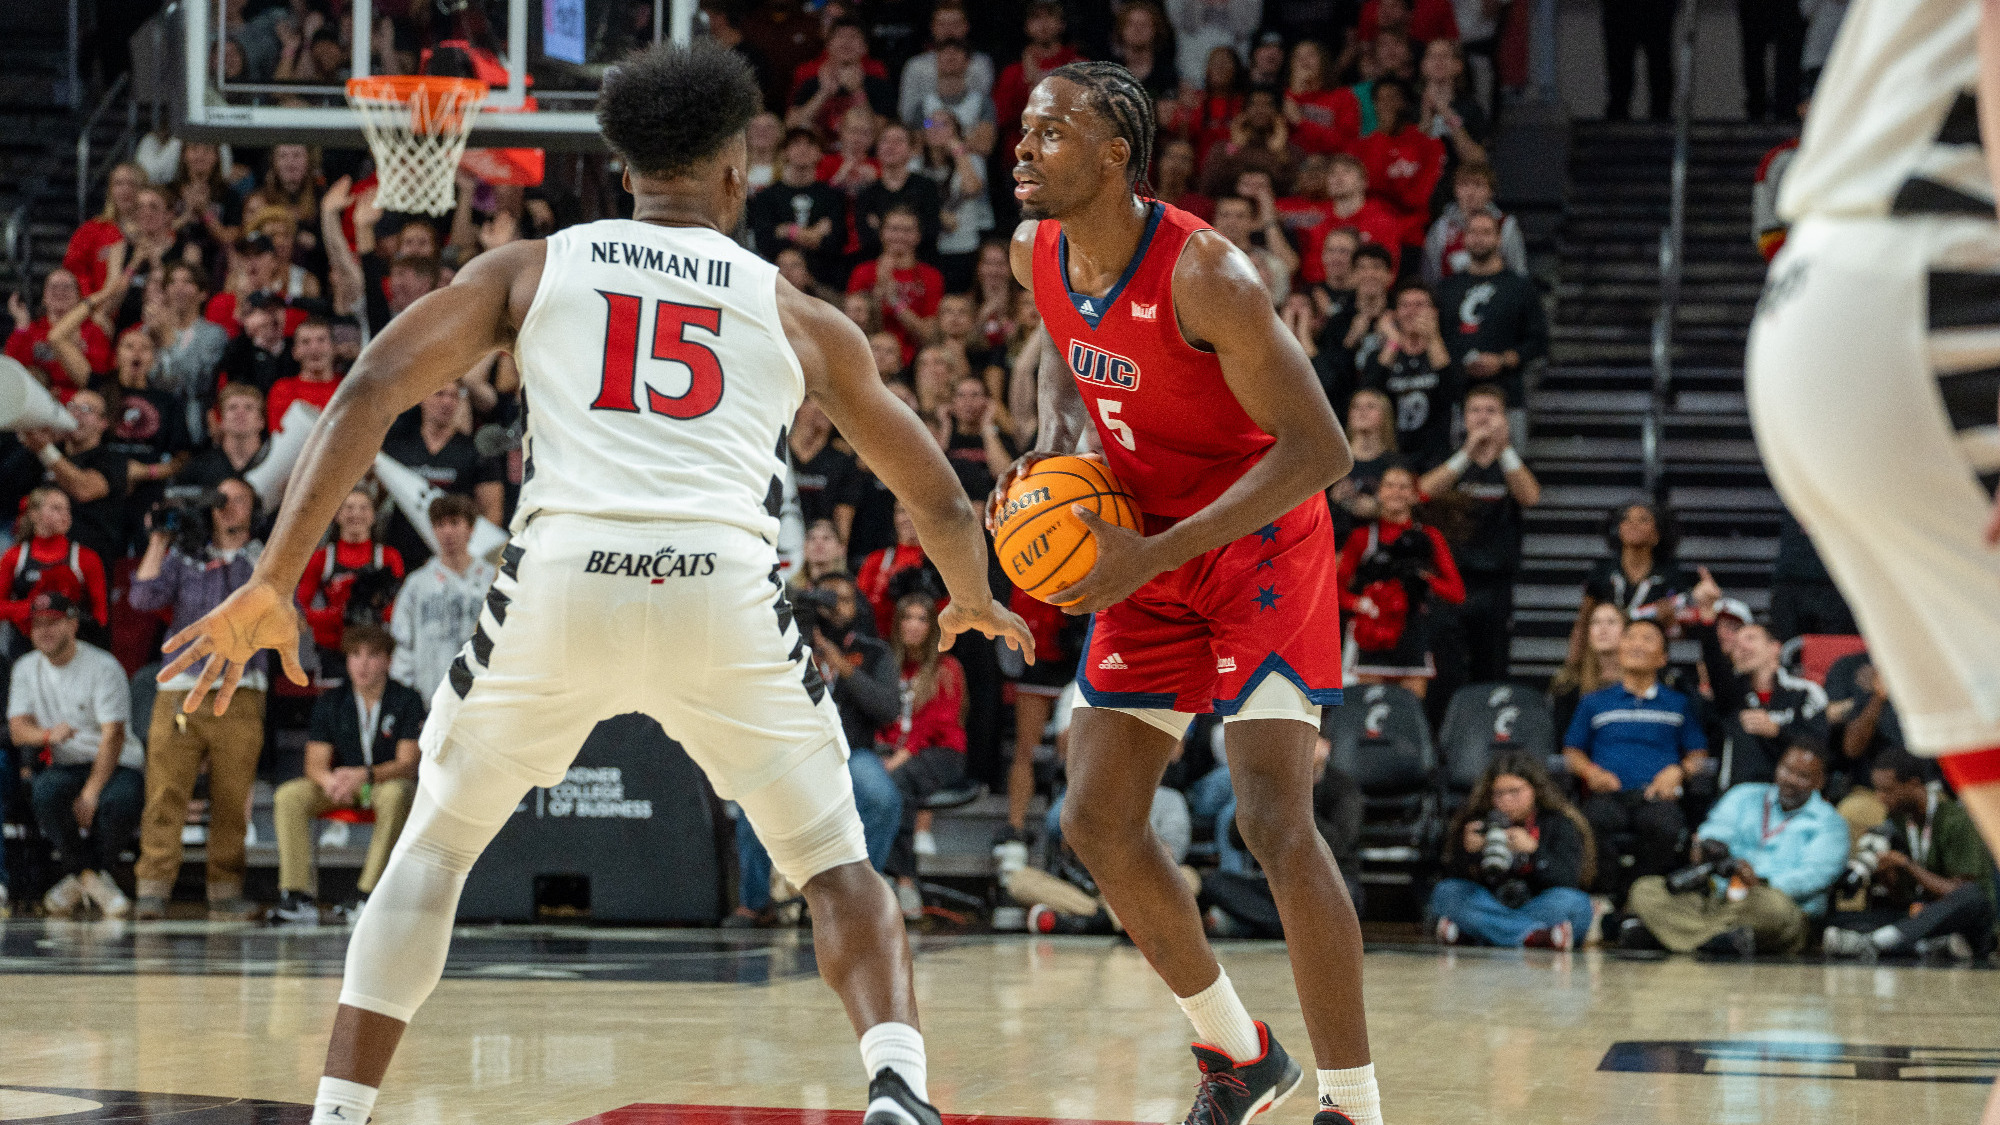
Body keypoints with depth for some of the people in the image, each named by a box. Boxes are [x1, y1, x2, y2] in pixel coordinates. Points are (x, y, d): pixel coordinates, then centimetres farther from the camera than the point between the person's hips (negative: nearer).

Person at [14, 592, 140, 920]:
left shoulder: (103, 666, -6)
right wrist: (47, 735, -24)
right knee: (45, 791, -34)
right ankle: (89, 878, -15)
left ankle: (87, 874, -7)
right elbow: (17, 729, 1)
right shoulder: (26, 669, 10)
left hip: (113, 765, -3)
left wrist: (91, 792, -24)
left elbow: (113, 735, -14)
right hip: (63, 766, 3)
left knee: (122, 801, -37)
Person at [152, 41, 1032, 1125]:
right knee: (836, 868, 17)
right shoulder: (798, 317, 24)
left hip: (560, 576, 0)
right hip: (725, 587, 0)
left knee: (433, 848, 22)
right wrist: (974, 600, 54)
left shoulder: (529, 267, 22)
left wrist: (271, 585, 7)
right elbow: (939, 501, 32)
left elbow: (366, 394, 8)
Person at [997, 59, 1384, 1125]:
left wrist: (1156, 554, -31)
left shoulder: (1206, 276, -28)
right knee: (1096, 822, 4)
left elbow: (1320, 449, -27)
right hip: (1150, 558, 8)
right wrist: (1053, 431, -1)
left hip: (1258, 545, -7)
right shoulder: (1036, 252, -6)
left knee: (1273, 820, -20)